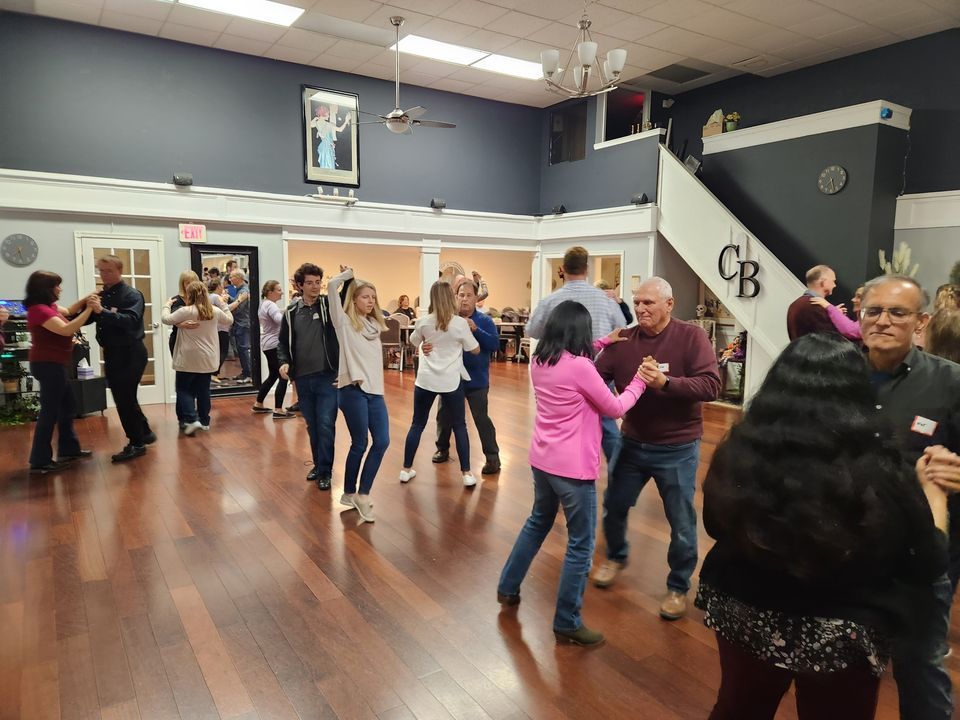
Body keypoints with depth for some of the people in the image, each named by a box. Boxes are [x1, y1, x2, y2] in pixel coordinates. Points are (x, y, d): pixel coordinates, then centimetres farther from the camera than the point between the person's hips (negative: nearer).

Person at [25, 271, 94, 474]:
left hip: (55, 364, 11)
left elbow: (68, 312, 26)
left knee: (66, 407, 17)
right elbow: (66, 329, -29)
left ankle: (68, 450, 27)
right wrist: (89, 310, -26)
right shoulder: (39, 309, -20)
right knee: (50, 411, -8)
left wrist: (86, 300, 10)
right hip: (48, 365, -11)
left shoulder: (47, 306, 11)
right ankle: (39, 462, -4)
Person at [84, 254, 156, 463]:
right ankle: (145, 433, 30)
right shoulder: (100, 296, 10)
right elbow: (85, 320, 6)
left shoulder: (132, 295, -11)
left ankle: (137, 444, 6)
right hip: (111, 354, 8)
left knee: (124, 398, -5)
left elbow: (130, 320, -26)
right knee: (124, 398, 15)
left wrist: (102, 311, -35)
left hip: (130, 354, -8)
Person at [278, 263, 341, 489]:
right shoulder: (291, 311, 6)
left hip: (327, 376, -3)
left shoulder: (329, 305, -1)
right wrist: (284, 362, -5)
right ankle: (318, 464, 30)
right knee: (312, 426, 14)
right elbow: (283, 342, 11)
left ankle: (325, 470, 8)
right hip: (302, 379, 4)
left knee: (326, 424, -5)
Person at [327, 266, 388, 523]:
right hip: (353, 390, -7)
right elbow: (332, 286, -12)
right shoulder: (345, 322, -2)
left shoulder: (375, 324, 17)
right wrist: (348, 274, 5)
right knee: (360, 444, 0)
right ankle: (349, 493, 19)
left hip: (375, 390, 7)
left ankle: (362, 494, 13)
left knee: (382, 441, 1)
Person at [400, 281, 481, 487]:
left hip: (426, 380, 2)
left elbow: (412, 341, 17)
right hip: (452, 381, -2)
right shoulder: (460, 323, -10)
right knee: (459, 426, 11)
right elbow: (476, 350, 1)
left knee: (417, 425, 14)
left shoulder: (423, 322, -3)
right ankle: (466, 473, 13)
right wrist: (469, 330, 16)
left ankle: (406, 469, 22)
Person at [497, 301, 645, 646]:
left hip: (541, 460, 8)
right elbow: (615, 409, -9)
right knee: (581, 545, 6)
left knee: (538, 522, 28)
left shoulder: (539, 361, 2)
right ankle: (567, 623, 16)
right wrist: (640, 378, 4)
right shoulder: (580, 367, -20)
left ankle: (508, 588, 40)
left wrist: (605, 342, 21)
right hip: (573, 467, -8)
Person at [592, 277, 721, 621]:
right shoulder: (624, 340, -5)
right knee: (614, 506, 19)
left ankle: (678, 587, 33)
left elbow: (711, 385, -22)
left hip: (677, 449, -3)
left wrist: (665, 382, -34)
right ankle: (616, 556, 48)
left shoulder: (691, 336, -14)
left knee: (681, 523, 10)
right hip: (633, 443, 4)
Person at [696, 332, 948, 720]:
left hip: (744, 617, 2)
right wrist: (933, 494, 11)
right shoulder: (880, 474, -24)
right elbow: (928, 563, -6)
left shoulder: (739, 452, -18)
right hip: (840, 640, -1)